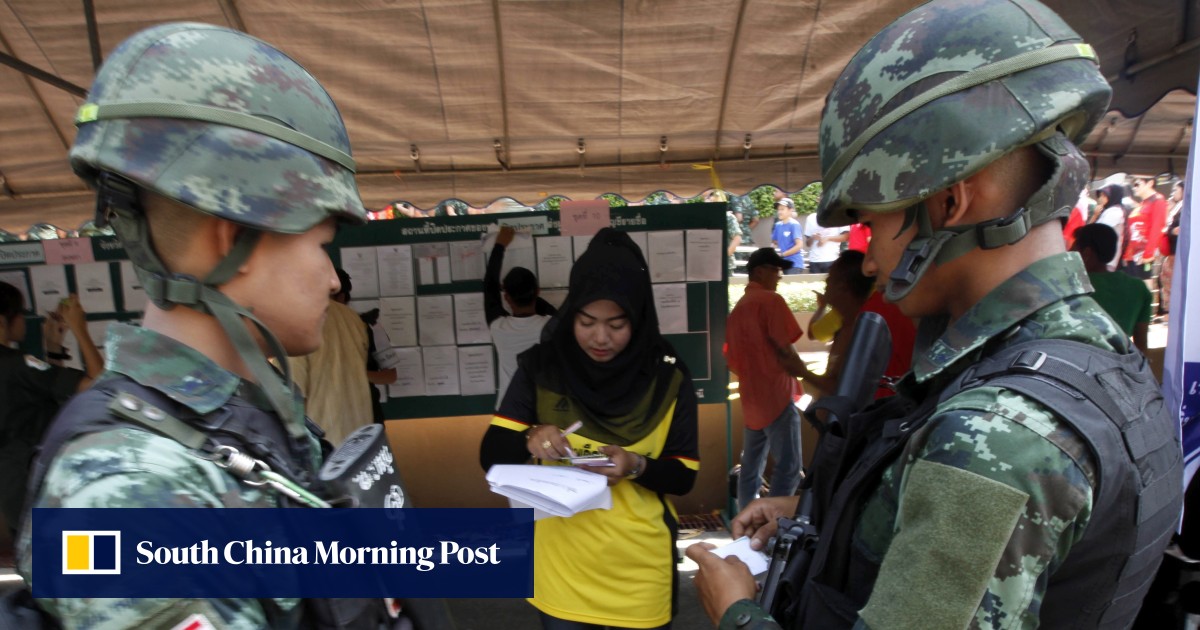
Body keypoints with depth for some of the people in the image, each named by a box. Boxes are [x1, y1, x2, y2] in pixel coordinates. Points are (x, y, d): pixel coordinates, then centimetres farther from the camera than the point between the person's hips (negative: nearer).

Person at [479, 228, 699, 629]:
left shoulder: (668, 379, -10)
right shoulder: (540, 367, -9)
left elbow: (683, 476, -5)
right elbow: (491, 456, -8)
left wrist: (637, 466, -24)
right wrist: (529, 440, -28)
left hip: (638, 569, 0)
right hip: (560, 568, 1)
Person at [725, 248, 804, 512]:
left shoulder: (738, 307, 15)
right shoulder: (770, 300, -9)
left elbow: (731, 359, 16)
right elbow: (785, 349, -14)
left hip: (751, 398, 9)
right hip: (776, 395, -8)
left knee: (750, 468, 13)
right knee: (788, 467, -3)